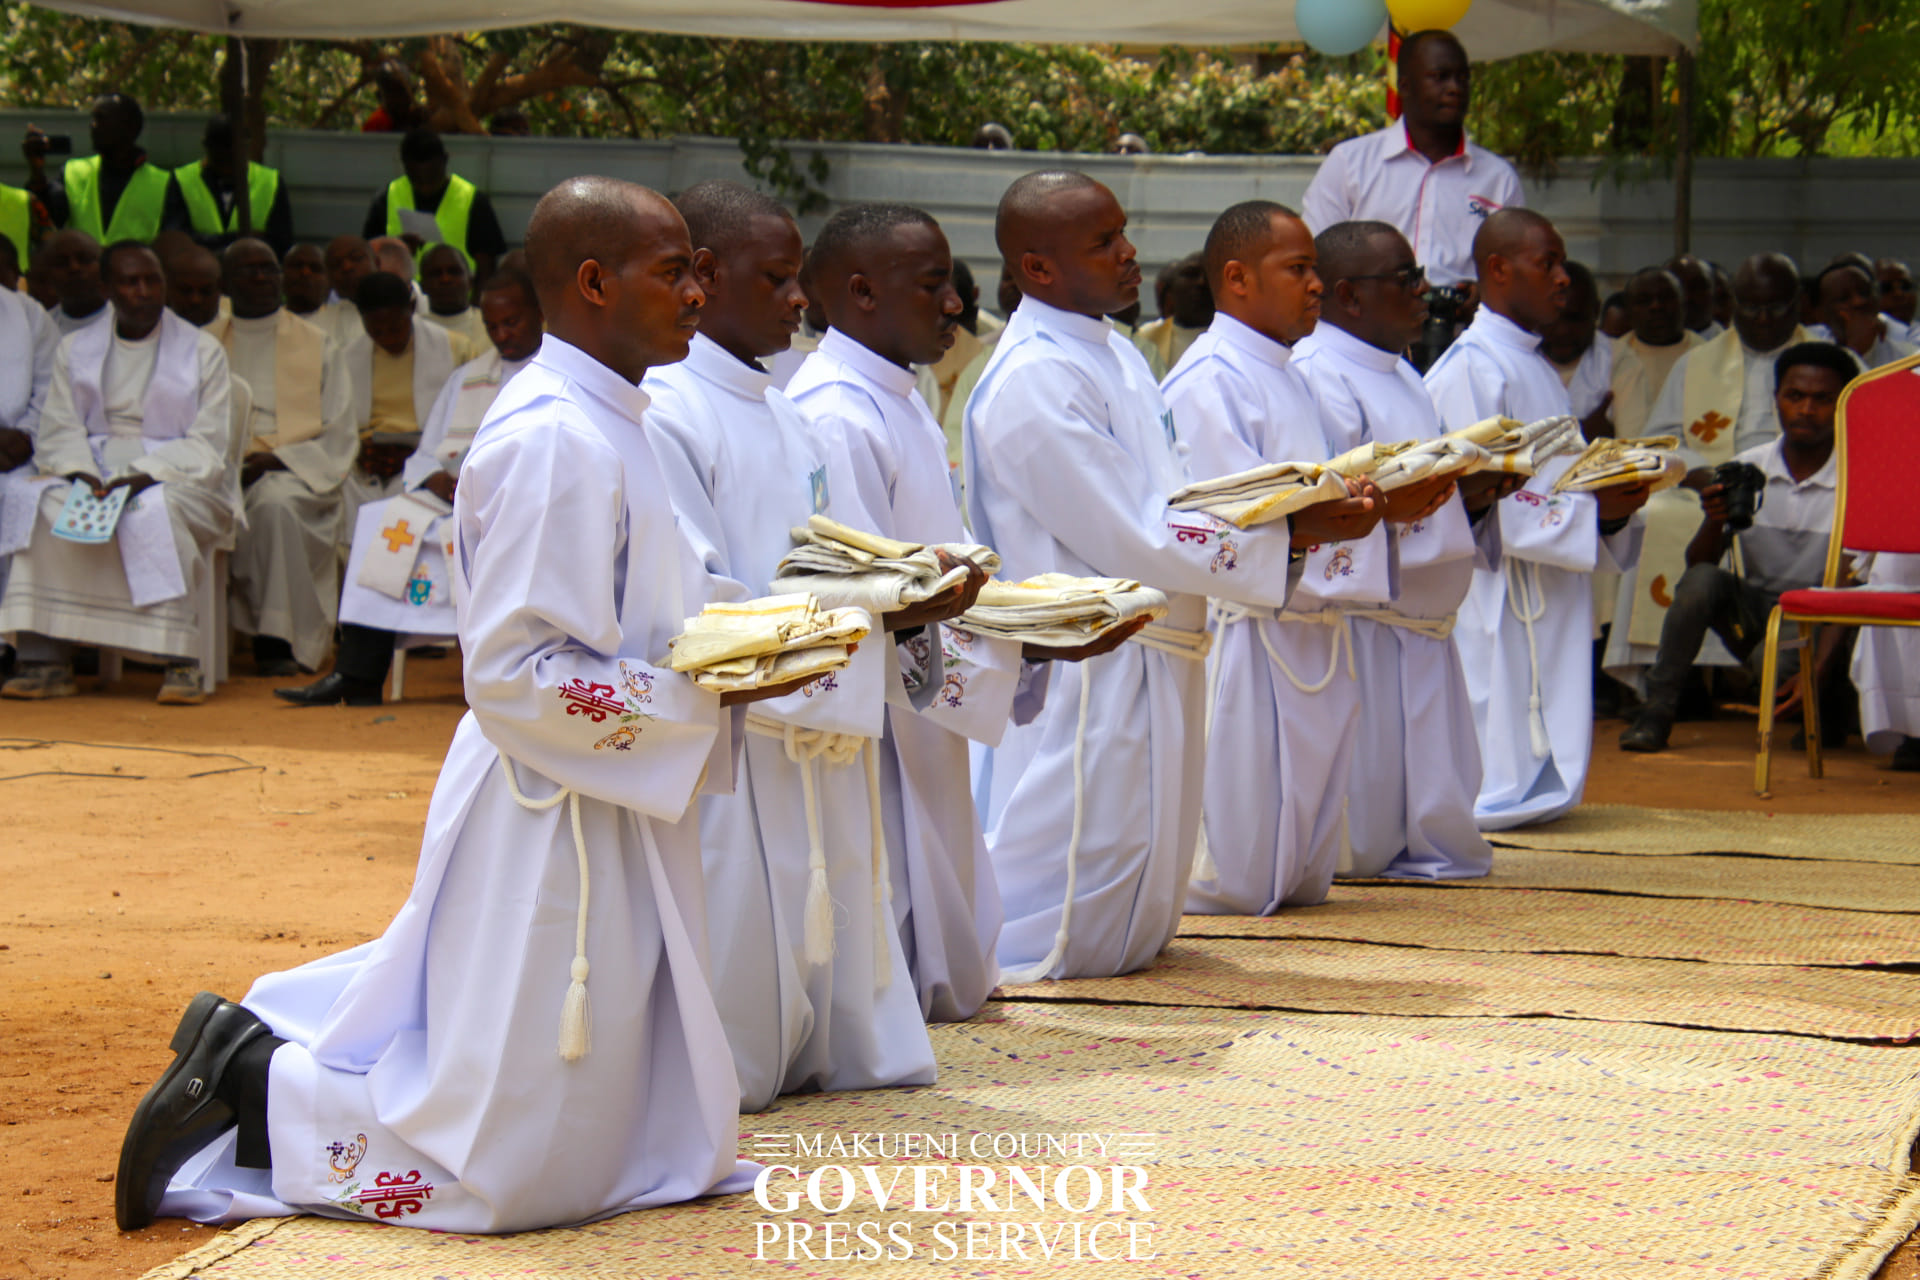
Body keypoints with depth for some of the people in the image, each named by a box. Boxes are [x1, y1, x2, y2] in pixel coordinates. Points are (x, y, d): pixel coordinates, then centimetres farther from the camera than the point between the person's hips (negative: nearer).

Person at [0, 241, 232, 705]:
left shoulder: (203, 350, 6)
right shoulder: (76, 349, 15)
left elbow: (208, 444, -3)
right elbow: (60, 428, 6)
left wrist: (145, 478, -19)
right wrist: (83, 474, -16)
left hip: (176, 480, -2)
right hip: (95, 471, 2)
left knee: (156, 513, -37)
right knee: (50, 507, -30)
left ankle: (180, 659, -37)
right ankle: (46, 658, -33)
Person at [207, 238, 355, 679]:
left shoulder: (319, 348, 15)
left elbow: (339, 438, 7)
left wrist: (277, 461, -10)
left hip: (296, 473, -1)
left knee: (276, 501, -38)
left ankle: (279, 639, -35)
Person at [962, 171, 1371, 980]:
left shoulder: (1116, 357, 13)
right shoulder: (1031, 382, -18)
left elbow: (1175, 506, 15)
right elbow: (1137, 541, -20)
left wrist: (1301, 507, -1)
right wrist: (1291, 536, -18)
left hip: (1154, 664, 10)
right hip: (1085, 677, -10)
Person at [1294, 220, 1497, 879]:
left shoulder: (1401, 376, 20)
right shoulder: (1315, 375, -12)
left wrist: (1478, 495, 3)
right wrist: (1447, 483, -24)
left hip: (1423, 625, 9)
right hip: (1358, 623, -9)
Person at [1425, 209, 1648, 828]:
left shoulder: (1537, 369, 19)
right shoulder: (1470, 369, -12)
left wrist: (1613, 508, 3)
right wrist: (1591, 513, -18)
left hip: (1550, 596, 9)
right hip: (1493, 589, -9)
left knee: (1546, 786, 11)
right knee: (1498, 789, -9)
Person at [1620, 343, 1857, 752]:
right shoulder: (1747, 468, -1)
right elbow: (1697, 562, -3)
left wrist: (1818, 671, -29)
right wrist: (1714, 522, -26)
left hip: (1817, 625, -3)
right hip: (1755, 609, 3)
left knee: (1773, 661, -34)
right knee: (1701, 580, -26)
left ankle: (1826, 711, 2)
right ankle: (1656, 714, -20)